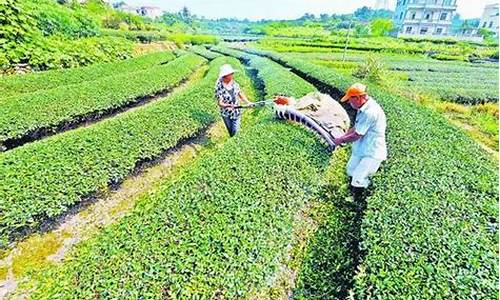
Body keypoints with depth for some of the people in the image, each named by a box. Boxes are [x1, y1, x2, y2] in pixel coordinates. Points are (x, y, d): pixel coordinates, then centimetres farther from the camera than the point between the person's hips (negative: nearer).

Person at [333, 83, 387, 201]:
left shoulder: (369, 112, -28)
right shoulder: (364, 108, 4)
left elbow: (356, 135, -23)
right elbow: (356, 127, 15)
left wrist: (342, 140, -7)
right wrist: (342, 136, 6)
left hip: (372, 154, -11)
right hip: (361, 150, 11)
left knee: (357, 183, -14)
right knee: (351, 171, 27)